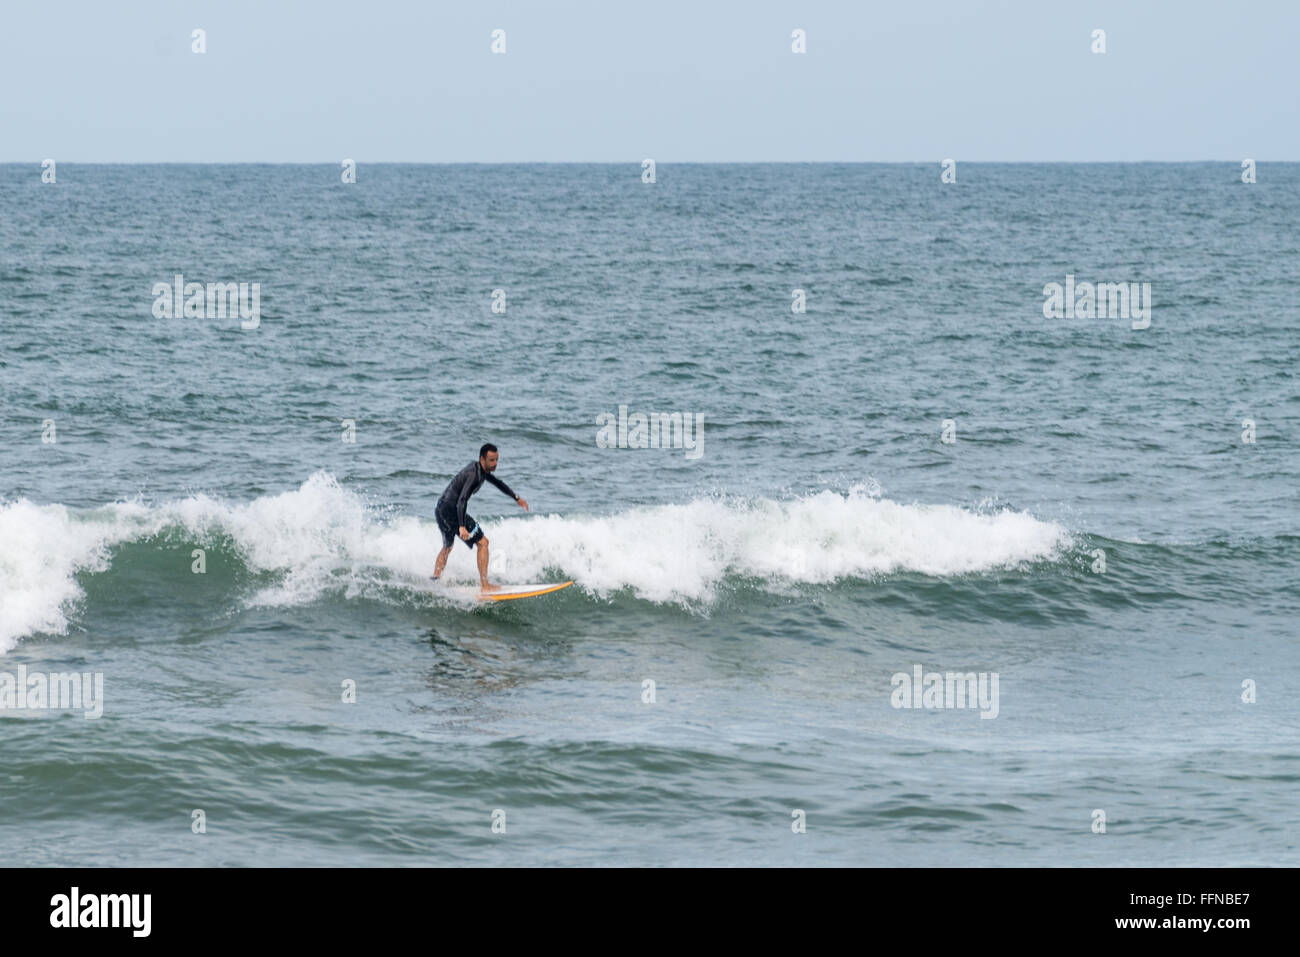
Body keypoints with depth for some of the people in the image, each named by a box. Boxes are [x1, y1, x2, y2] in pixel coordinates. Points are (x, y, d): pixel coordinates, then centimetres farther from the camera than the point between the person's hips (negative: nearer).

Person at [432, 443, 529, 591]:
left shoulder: (480, 469, 10)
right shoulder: (474, 474, -21)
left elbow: (497, 483, 29)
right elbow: (462, 500, -32)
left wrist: (516, 498, 35)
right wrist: (462, 527, -41)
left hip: (441, 511, 10)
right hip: (452, 512, -10)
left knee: (447, 547, 27)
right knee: (482, 542, -5)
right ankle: (484, 585, -6)